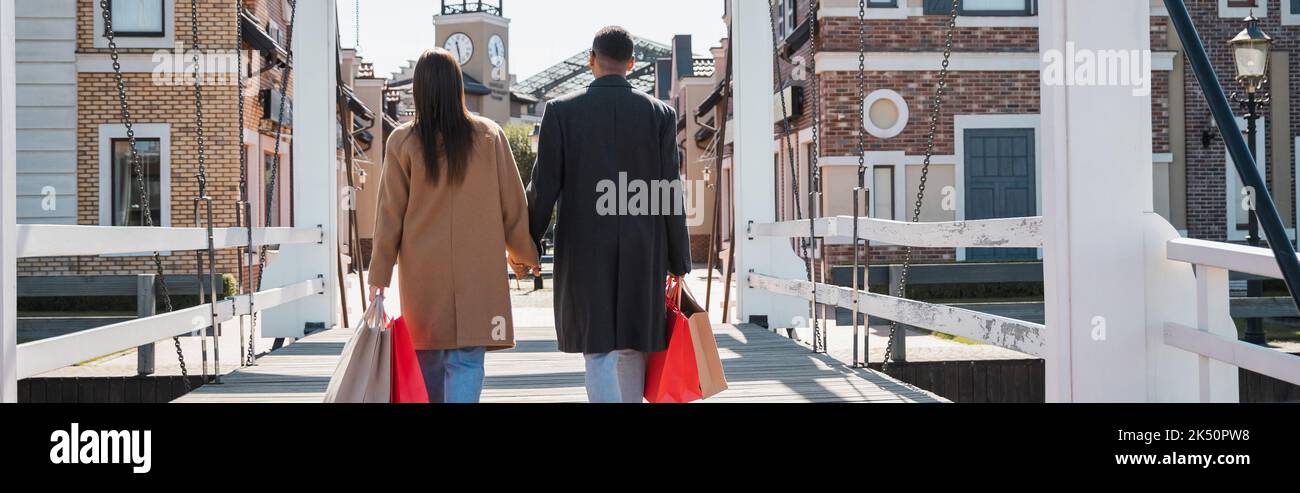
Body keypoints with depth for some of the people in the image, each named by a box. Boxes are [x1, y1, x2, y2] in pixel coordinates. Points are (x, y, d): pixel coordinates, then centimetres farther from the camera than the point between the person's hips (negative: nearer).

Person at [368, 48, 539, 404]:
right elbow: (514, 205, 4)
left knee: (428, 359, 14)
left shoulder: (402, 141, -2)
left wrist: (379, 276, 7)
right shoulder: (489, 135, -1)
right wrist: (523, 255, 18)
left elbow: (390, 214, 1)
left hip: (422, 273, 1)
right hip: (478, 271, -1)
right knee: (466, 360, -2)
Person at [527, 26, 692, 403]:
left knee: (599, 348, 0)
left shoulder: (562, 110, -2)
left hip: (584, 247, -1)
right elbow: (671, 194, -1)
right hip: (644, 249, 2)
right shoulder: (660, 113, 1)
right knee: (633, 344, 14)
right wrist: (679, 261, 5)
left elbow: (544, 186, -3)